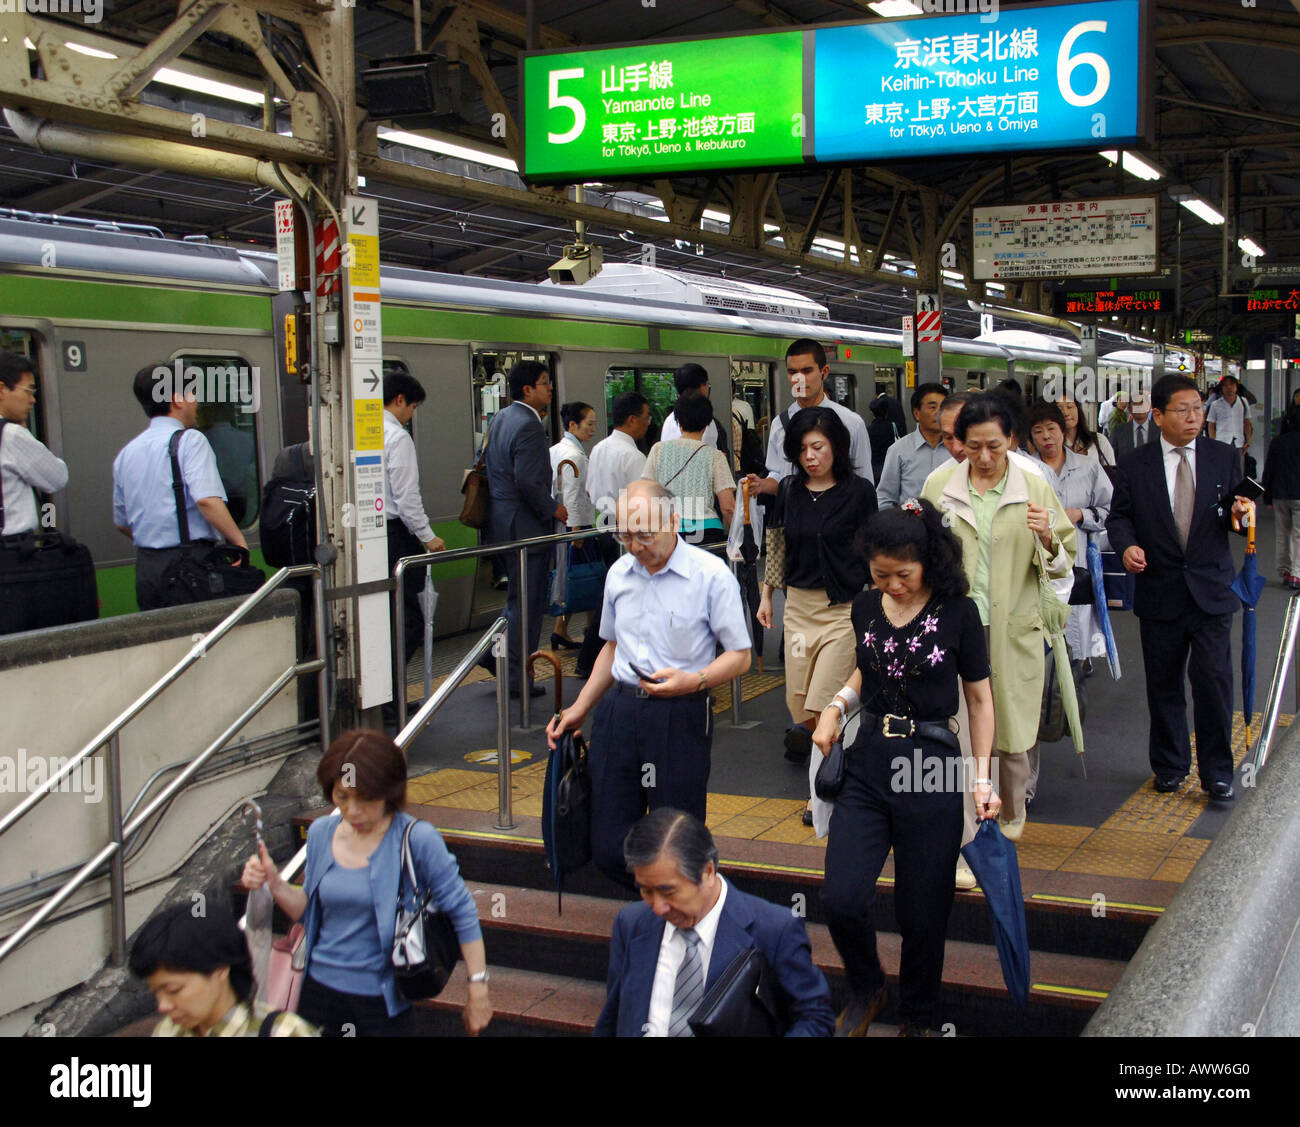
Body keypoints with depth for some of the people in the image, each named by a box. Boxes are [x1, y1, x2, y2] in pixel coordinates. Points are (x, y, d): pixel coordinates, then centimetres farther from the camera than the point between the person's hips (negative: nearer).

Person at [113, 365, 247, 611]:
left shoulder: (125, 454, 13)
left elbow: (122, 523, 20)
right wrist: (239, 542, -15)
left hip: (145, 567, 7)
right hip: (191, 560, -7)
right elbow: (207, 500, -21)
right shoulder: (190, 440, -8)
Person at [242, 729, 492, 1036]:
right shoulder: (321, 833, 1)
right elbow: (309, 910, 12)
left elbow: (461, 912, -11)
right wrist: (274, 882, -6)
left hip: (382, 1001, -4)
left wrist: (478, 991, -11)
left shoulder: (416, 839, -16)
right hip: (320, 989, 4)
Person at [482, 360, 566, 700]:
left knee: (520, 597, 21)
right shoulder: (528, 426, -19)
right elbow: (528, 482, -26)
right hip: (524, 525, -10)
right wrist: (553, 509, -11)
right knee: (527, 602, 0)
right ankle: (516, 678, 6)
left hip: (502, 520, 10)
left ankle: (495, 652, 22)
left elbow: (483, 465, 19)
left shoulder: (501, 418, 12)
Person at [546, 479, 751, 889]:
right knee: (609, 851, 5)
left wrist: (692, 680, -20)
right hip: (619, 712, 5)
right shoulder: (619, 574, 12)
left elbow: (739, 655, -4)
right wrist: (579, 709, 20)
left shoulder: (711, 574, -6)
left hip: (680, 719, -5)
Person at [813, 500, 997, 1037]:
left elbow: (979, 698, 0)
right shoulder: (866, 608, 5)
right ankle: (866, 990, 22)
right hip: (868, 764, 3)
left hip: (931, 769, -3)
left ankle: (918, 1018, 30)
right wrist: (836, 706, 6)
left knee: (922, 911, 5)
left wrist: (982, 779, -4)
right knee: (841, 900, -8)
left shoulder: (957, 612, -6)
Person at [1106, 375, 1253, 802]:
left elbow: (1234, 514, 8)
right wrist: (1126, 545, -15)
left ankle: (1217, 772, 7)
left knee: (1213, 679, -7)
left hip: (1211, 590, 0)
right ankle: (1169, 766, 26)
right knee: (1163, 684, 10)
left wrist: (1241, 511, -16)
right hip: (1159, 593, 1)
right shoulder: (1136, 465, 3)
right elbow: (1119, 515, 5)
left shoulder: (1225, 457, 5)